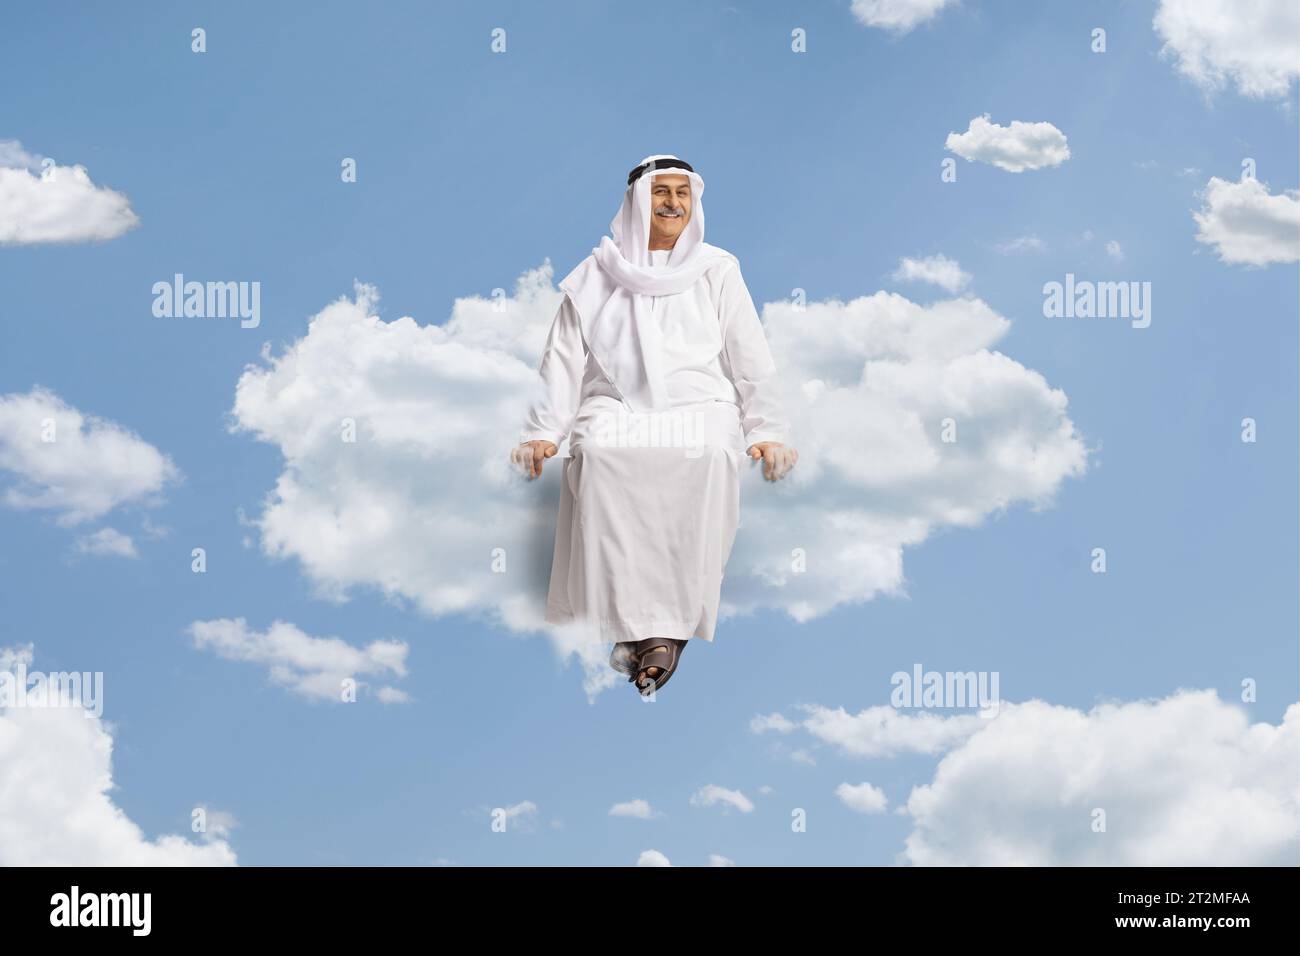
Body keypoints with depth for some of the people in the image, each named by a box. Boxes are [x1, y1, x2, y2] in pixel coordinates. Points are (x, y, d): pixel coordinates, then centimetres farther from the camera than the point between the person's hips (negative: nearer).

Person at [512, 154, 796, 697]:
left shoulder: (717, 271, 16)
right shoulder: (595, 276, 16)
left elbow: (751, 360, 12)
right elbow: (563, 360, 12)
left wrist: (766, 432, -1)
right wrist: (542, 432, -1)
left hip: (698, 404, 0)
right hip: (616, 405, 0)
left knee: (707, 456, -36)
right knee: (602, 455, -36)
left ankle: (671, 625, -34)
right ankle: (634, 624, -34)